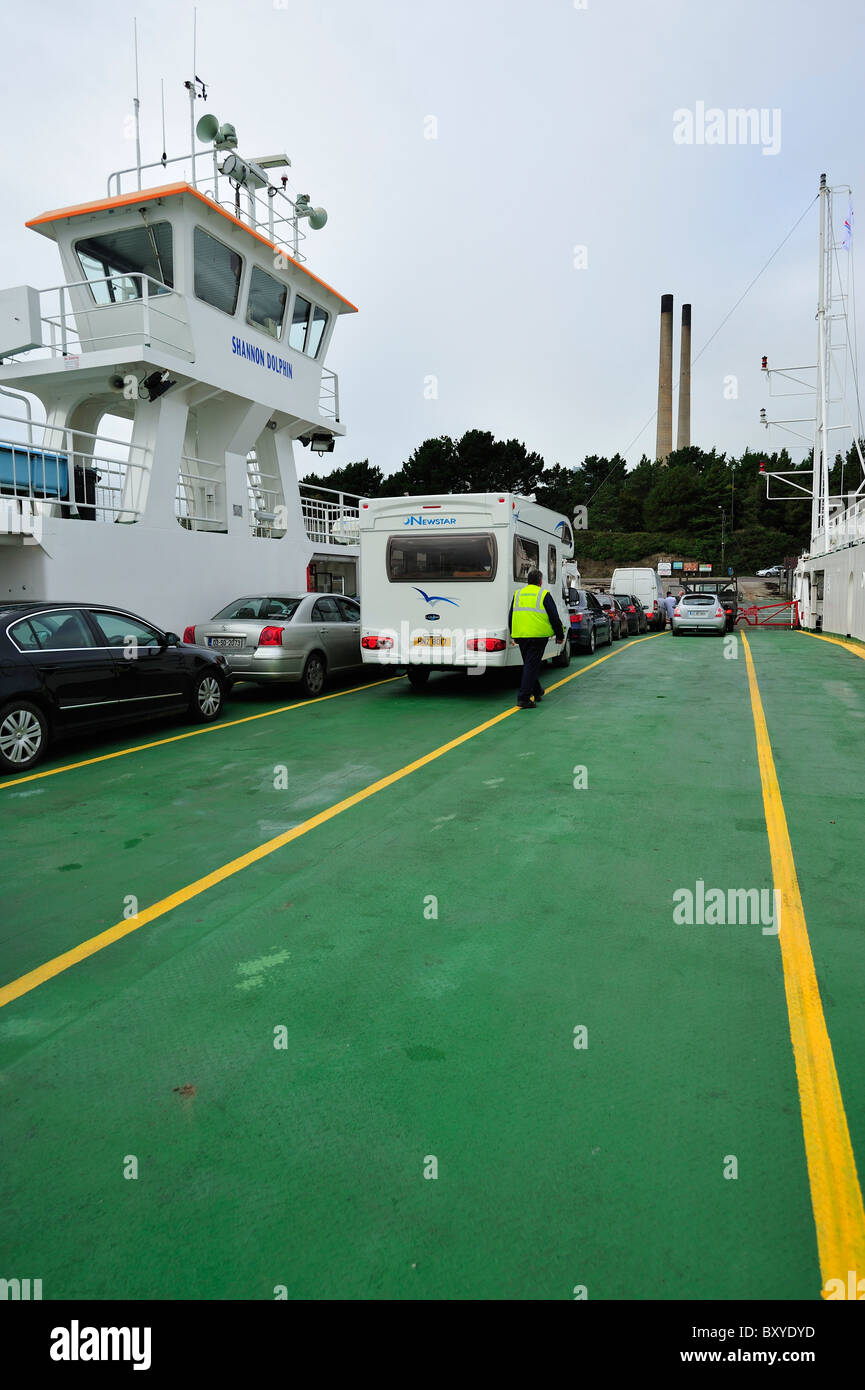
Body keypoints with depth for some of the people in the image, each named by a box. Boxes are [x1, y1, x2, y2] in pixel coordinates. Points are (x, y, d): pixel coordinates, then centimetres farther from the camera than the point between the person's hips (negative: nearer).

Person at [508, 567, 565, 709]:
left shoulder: (518, 594, 13)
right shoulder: (544, 594, -2)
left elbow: (510, 617, 18)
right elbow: (554, 617, -3)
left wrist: (514, 636, 28)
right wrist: (560, 635, 8)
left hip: (520, 636, 5)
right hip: (538, 635, -5)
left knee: (529, 664, 19)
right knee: (531, 666, -5)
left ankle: (537, 692, 32)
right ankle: (524, 698, -12)